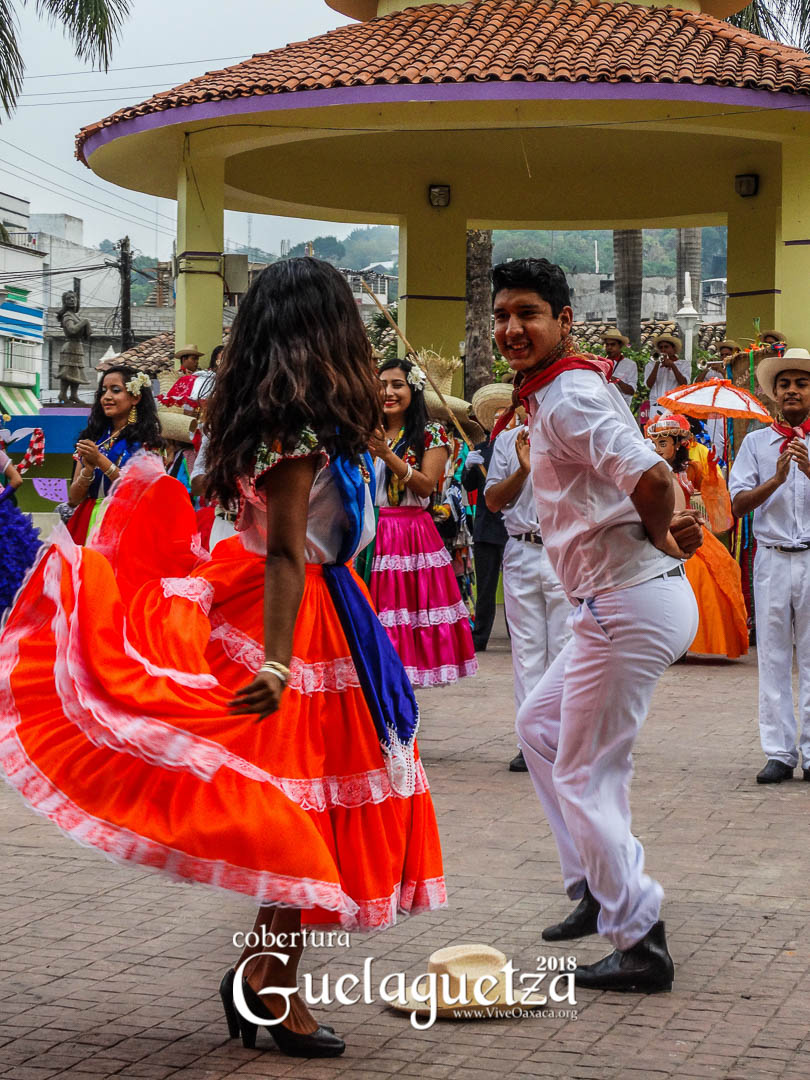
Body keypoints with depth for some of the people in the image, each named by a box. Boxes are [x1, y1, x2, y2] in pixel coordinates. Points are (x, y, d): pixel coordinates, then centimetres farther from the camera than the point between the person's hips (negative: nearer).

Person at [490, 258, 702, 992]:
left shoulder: (568, 399, -16)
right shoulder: (555, 394, 16)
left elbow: (651, 476, -31)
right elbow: (642, 477, 22)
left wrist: (658, 535, -11)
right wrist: (670, 525, 3)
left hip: (630, 606, -11)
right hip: (618, 605, 11)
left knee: (583, 776, -3)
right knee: (540, 723, 24)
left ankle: (642, 944, 6)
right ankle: (598, 888, 29)